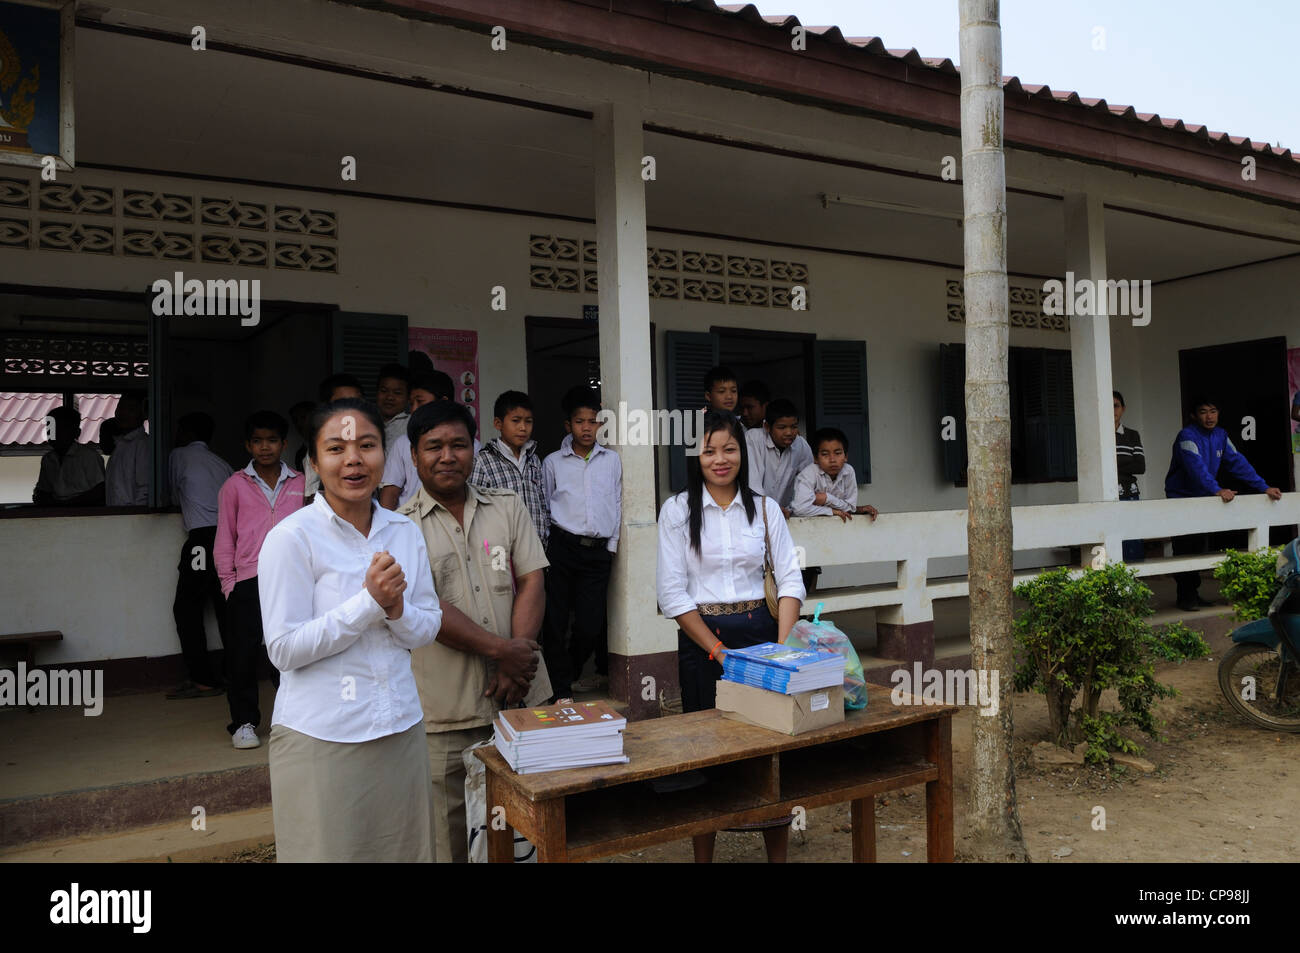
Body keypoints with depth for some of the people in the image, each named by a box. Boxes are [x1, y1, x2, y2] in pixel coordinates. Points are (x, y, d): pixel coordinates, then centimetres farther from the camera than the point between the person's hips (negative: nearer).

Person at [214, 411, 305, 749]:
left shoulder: (300, 484, 9)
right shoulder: (235, 486, 7)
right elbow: (225, 539, 8)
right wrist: (229, 584, 2)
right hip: (248, 581, -1)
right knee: (243, 653, 1)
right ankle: (243, 722, 16)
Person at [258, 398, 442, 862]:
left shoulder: (406, 532, 4)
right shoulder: (291, 537, -11)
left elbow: (427, 629, 7)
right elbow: (284, 649, -14)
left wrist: (396, 608, -14)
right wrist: (369, 601, -20)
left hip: (400, 727, 5)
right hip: (321, 737, -4)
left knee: (404, 849, 15)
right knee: (330, 849, 9)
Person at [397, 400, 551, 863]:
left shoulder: (508, 506, 8)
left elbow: (532, 582, 2)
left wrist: (515, 666, -10)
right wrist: (502, 650, -15)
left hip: (521, 695, 3)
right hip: (448, 709, -3)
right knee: (450, 830, 5)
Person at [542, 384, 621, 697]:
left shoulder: (612, 460, 10)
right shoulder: (553, 463, 6)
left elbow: (617, 505, 15)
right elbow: (542, 507, 12)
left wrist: (612, 544, 10)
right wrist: (543, 549, 7)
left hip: (598, 551, 1)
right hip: (562, 548, -1)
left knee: (591, 623, -2)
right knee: (556, 620, -1)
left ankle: (571, 673, 26)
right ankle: (562, 689, 12)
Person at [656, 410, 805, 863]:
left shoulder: (765, 508, 5)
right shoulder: (677, 511, -1)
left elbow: (790, 580, 2)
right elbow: (672, 592, -6)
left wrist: (783, 646, -10)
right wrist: (718, 651, -11)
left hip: (759, 632, 2)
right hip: (701, 640, -2)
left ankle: (778, 854, 19)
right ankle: (702, 856, 22)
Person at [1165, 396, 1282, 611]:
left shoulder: (1220, 436, 5)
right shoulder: (1187, 436, -19)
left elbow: (1237, 462, 0)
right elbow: (1196, 466, -33)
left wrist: (1264, 487, -9)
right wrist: (1217, 490, -46)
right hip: (1181, 498, -7)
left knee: (1200, 548, 9)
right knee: (1185, 550, -8)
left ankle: (1193, 594, 18)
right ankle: (1185, 597, -1)